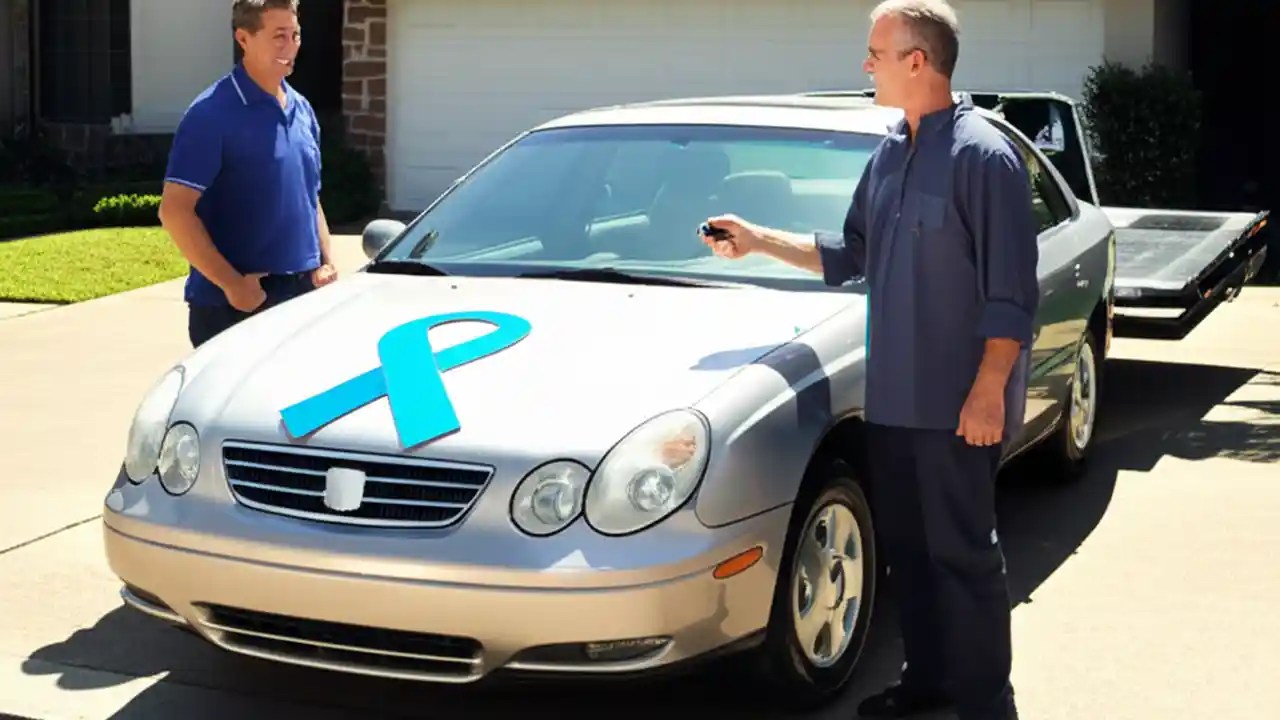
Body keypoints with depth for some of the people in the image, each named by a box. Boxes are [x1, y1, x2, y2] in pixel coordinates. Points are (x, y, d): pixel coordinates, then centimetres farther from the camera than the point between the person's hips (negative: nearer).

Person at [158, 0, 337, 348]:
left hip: (301, 296, 7)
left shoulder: (302, 110, 12)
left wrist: (325, 262, 6)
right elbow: (174, 210, -16)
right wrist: (231, 283, -19)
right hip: (231, 304, -7)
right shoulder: (212, 113, -10)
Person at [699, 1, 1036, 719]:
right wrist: (760, 240, 14)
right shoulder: (889, 154, 11)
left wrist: (988, 392, -19)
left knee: (963, 551, 0)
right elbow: (850, 255, 20)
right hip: (892, 396, 8)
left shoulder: (983, 155, -15)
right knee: (907, 546, 16)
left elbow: (1012, 293, -16)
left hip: (957, 403, -8)